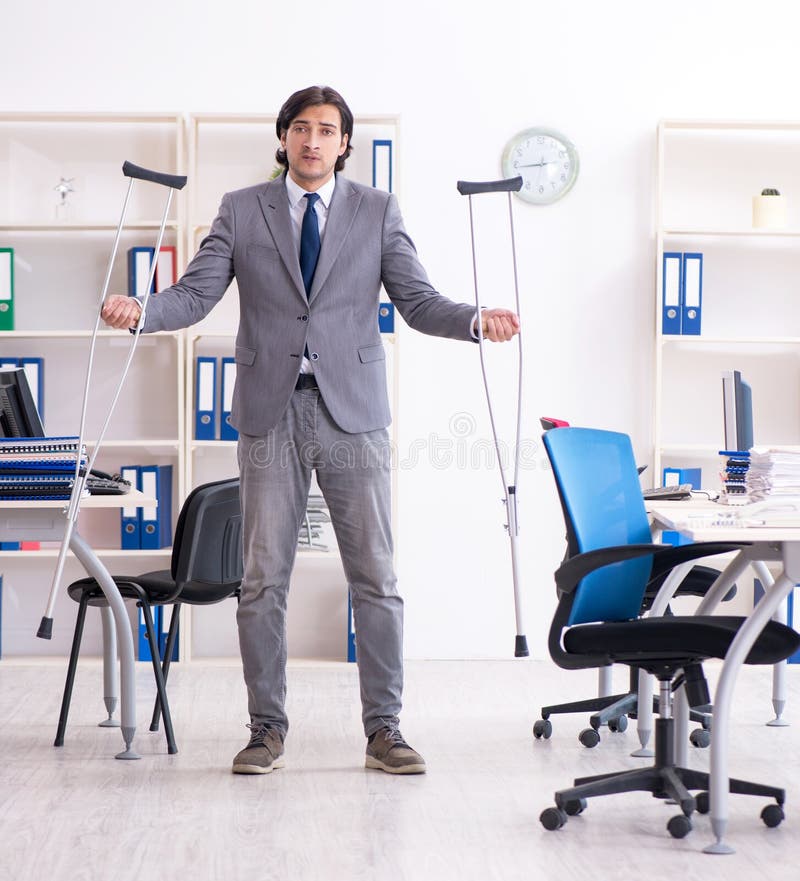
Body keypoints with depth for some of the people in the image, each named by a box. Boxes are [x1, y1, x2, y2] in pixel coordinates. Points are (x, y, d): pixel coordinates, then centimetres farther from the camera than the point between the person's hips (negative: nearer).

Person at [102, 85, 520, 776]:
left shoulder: (378, 210, 9)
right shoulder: (242, 210, 9)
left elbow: (417, 300, 3)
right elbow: (196, 293, 1)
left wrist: (475, 321, -16)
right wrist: (141, 310, -19)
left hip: (352, 410, 0)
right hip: (270, 410, 0)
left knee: (375, 576, 1)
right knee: (263, 578, 4)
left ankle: (384, 729, 10)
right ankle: (267, 729, 15)